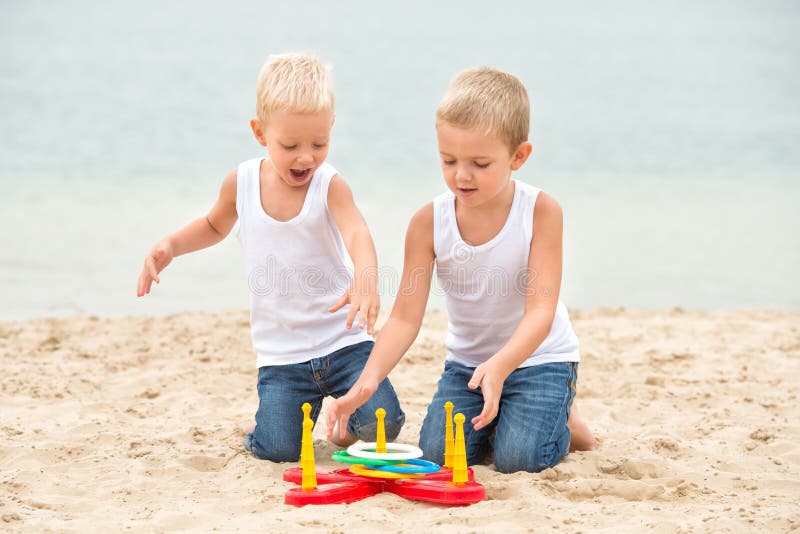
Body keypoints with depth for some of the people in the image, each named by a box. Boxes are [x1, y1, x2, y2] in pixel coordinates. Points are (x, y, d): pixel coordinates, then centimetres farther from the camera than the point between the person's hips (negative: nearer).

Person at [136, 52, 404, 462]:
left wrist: (366, 274, -55)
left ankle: (346, 426, 18)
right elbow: (215, 225, 21)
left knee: (381, 421, -19)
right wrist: (170, 246, 3)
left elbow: (356, 232, -32)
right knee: (276, 448, -15)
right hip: (280, 351, 2)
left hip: (343, 340, -2)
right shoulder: (241, 182, -2)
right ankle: (303, 407, 21)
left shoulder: (330, 186, -12)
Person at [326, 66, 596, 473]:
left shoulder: (540, 211, -20)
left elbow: (540, 310, -25)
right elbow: (405, 317, -15)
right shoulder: (429, 222, -14)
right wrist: (370, 378, -33)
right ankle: (491, 416, 16)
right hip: (467, 359, 3)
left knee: (518, 457, -22)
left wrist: (500, 365, -44)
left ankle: (563, 419, 12)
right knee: (438, 451, -16)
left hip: (537, 356, -3)